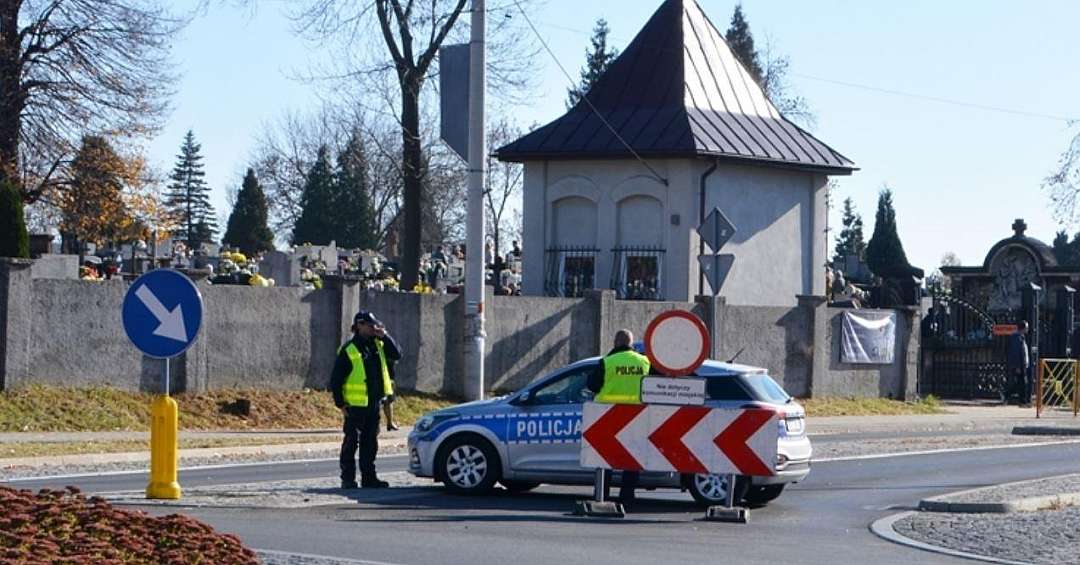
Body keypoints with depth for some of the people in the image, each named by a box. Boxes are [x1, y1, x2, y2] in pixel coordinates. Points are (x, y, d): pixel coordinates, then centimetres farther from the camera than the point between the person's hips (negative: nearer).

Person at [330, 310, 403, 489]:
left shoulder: (378, 345, 10)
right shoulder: (348, 350, -8)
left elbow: (396, 354, 3)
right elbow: (336, 380, -7)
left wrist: (384, 336, -6)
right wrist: (341, 403, -11)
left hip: (374, 403, 6)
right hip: (356, 405, -6)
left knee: (370, 442, 10)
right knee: (351, 442, -3)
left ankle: (369, 477, 16)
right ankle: (348, 478, 1)